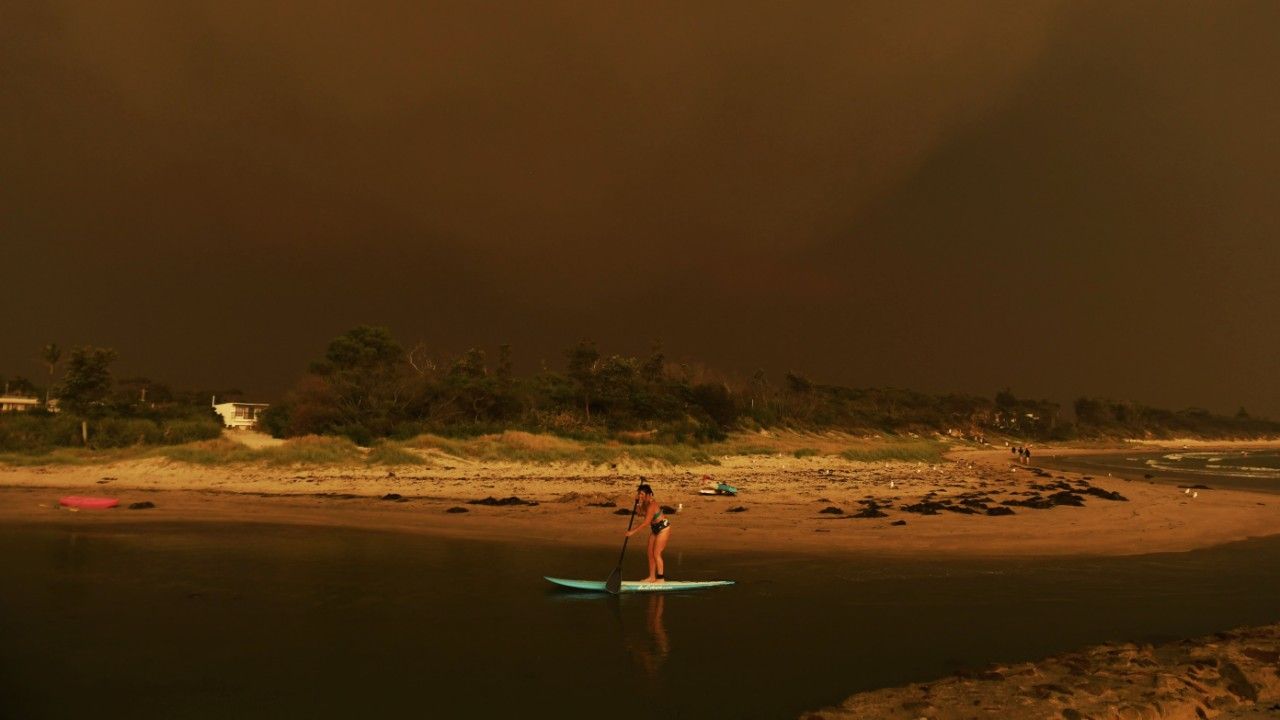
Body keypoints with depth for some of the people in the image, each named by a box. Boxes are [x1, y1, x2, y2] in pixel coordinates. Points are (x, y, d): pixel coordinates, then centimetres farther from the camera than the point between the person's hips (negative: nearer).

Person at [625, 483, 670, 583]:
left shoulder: (651, 504, -29)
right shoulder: (644, 503, -3)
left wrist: (633, 531, -28)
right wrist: (637, 501, -10)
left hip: (663, 528, -9)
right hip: (654, 528, 9)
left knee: (656, 554, -7)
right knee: (650, 553, 8)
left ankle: (661, 578, 2)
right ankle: (652, 577, 15)